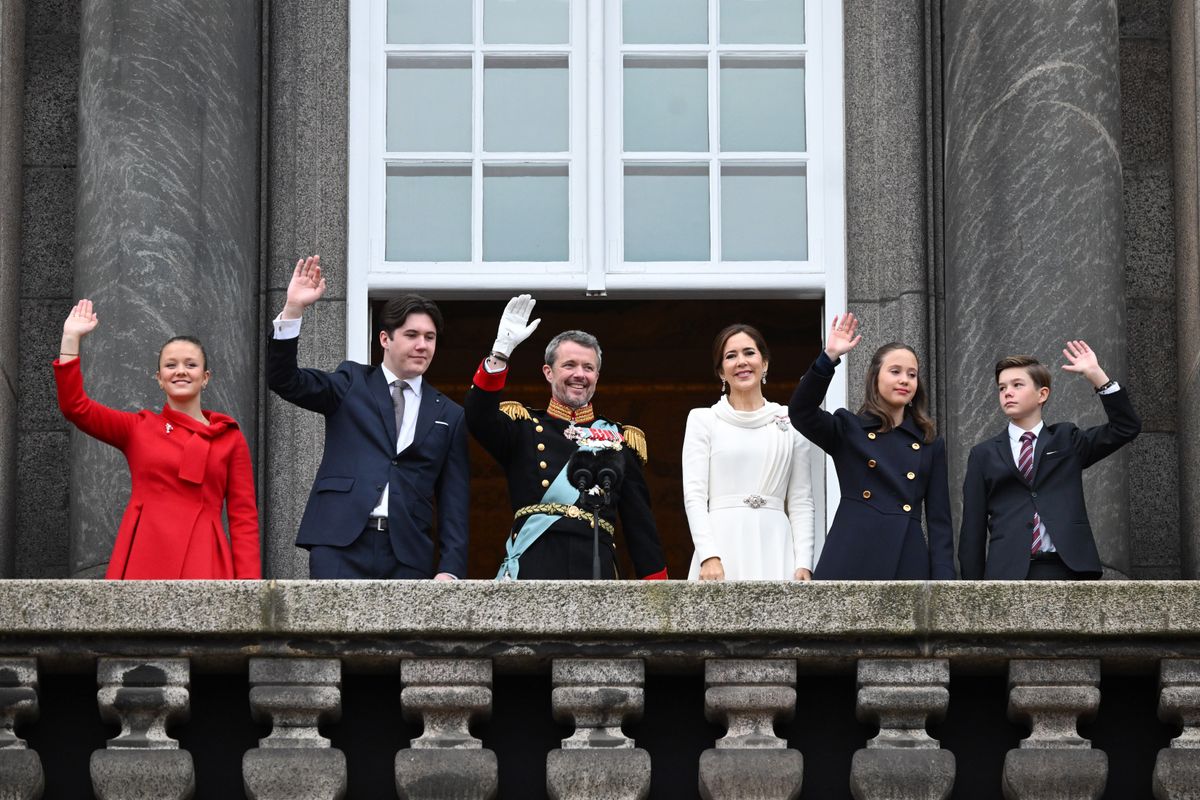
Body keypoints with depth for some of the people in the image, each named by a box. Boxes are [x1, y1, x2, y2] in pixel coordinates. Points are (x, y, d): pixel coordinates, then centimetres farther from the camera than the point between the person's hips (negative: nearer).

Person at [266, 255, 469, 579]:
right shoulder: (352, 383, 13)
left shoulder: (449, 415, 15)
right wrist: (293, 310, -13)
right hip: (341, 544, -2)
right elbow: (284, 381, 0)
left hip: (407, 554, 2)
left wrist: (450, 570, 1)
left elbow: (454, 503, 12)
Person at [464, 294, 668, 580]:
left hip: (596, 572, 2)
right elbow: (479, 417, -9)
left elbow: (640, 523, 14)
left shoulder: (621, 440, 16)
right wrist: (501, 349, -18)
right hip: (532, 571, -2)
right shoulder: (523, 426, 12)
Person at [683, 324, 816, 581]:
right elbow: (694, 494, 1)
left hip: (775, 548, 1)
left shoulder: (789, 422, 13)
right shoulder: (703, 419, 9)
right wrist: (709, 557, -12)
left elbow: (801, 501, 11)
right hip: (722, 547, -1)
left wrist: (804, 563, -1)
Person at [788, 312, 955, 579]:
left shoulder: (930, 444, 16)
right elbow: (800, 412, -9)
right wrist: (830, 357, -18)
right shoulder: (848, 430, 10)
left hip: (908, 565, 2)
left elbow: (939, 520, 12)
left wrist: (943, 578, 1)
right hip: (851, 564, -2)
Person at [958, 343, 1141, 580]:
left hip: (1066, 570, 0)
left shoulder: (1067, 441, 16)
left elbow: (1126, 428, 6)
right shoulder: (984, 454, 14)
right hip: (1008, 573, 0)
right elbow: (973, 530, 11)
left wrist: (1096, 375, -1)